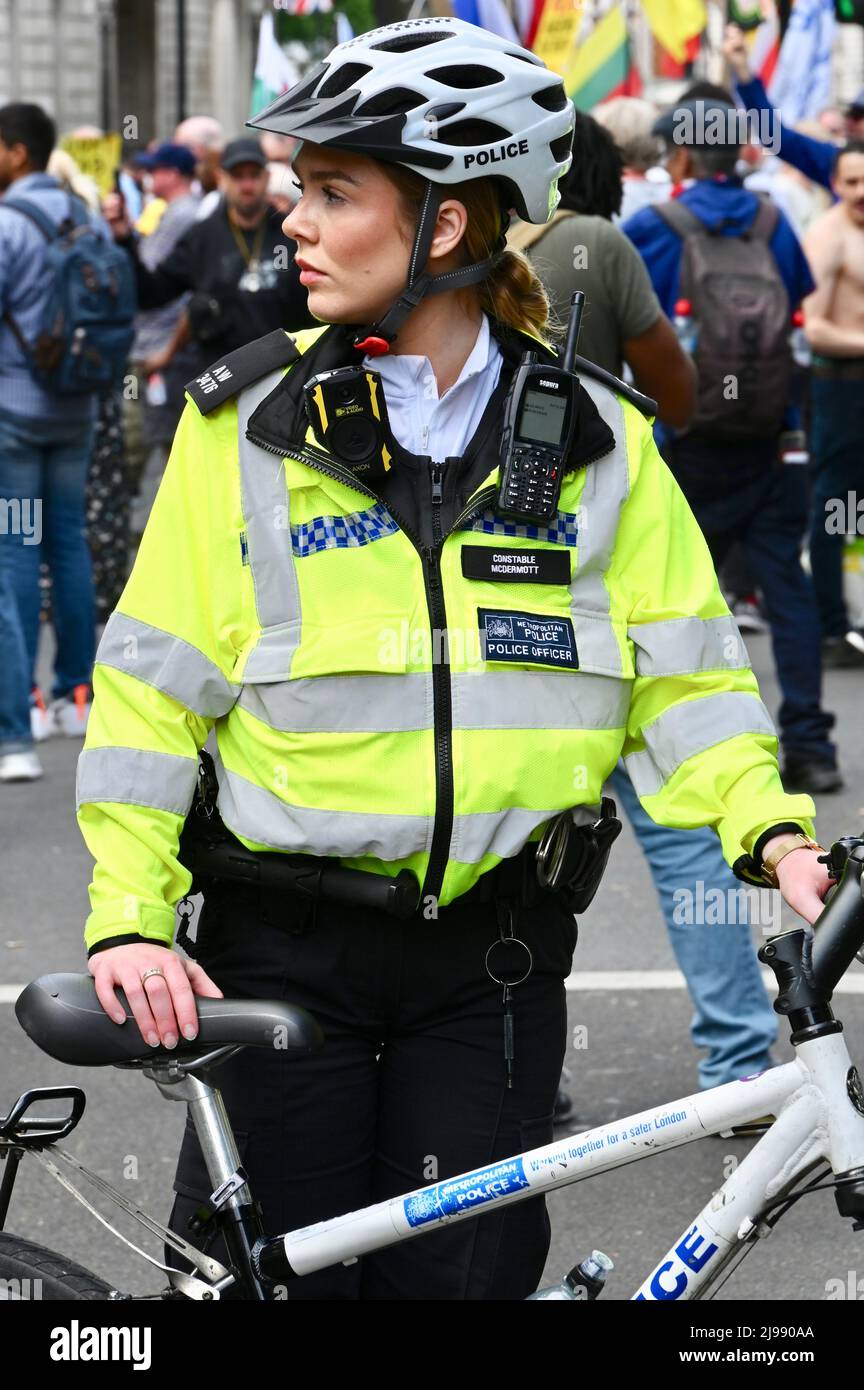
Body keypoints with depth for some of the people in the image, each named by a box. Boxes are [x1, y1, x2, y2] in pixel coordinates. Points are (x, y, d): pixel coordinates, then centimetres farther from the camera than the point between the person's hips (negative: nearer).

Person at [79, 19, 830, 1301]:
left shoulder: (596, 443, 2)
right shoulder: (248, 424, -2)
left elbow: (684, 673, 4)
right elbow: (152, 685, -2)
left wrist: (769, 828, -14)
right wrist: (128, 917, -11)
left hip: (494, 954, 1)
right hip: (286, 948, -1)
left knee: (464, 1270, 4)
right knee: (281, 1273, 4)